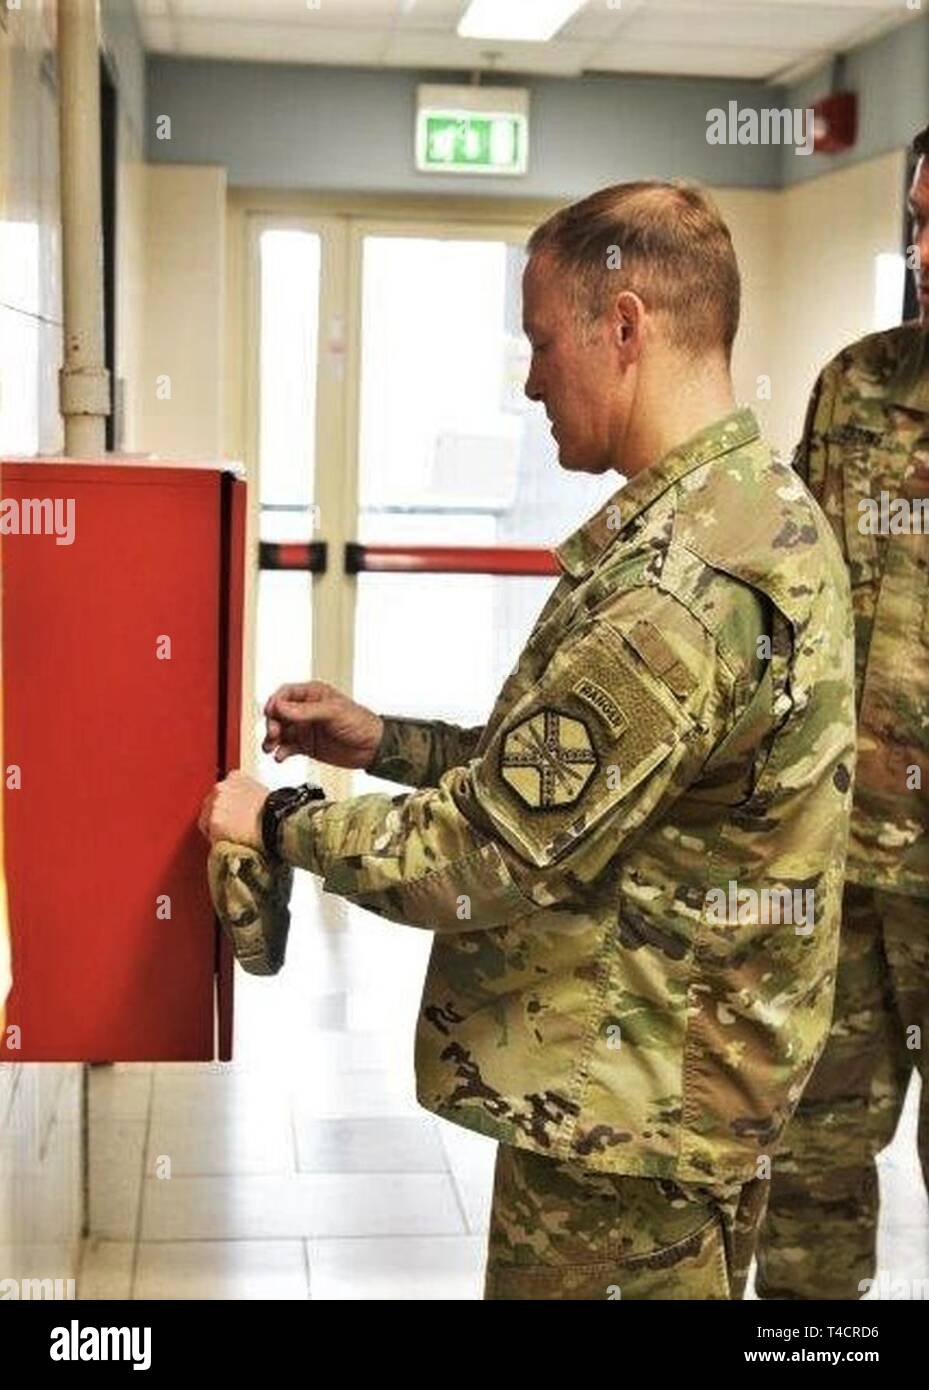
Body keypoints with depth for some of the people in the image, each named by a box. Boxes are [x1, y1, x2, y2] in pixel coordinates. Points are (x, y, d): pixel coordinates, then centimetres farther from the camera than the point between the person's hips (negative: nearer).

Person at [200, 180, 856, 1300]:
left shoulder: (682, 581, -27)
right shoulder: (757, 513, 5)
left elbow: (489, 857, -23)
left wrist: (279, 820, -7)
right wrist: (383, 743, 8)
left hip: (622, 1116, -9)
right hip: (667, 1086, 9)